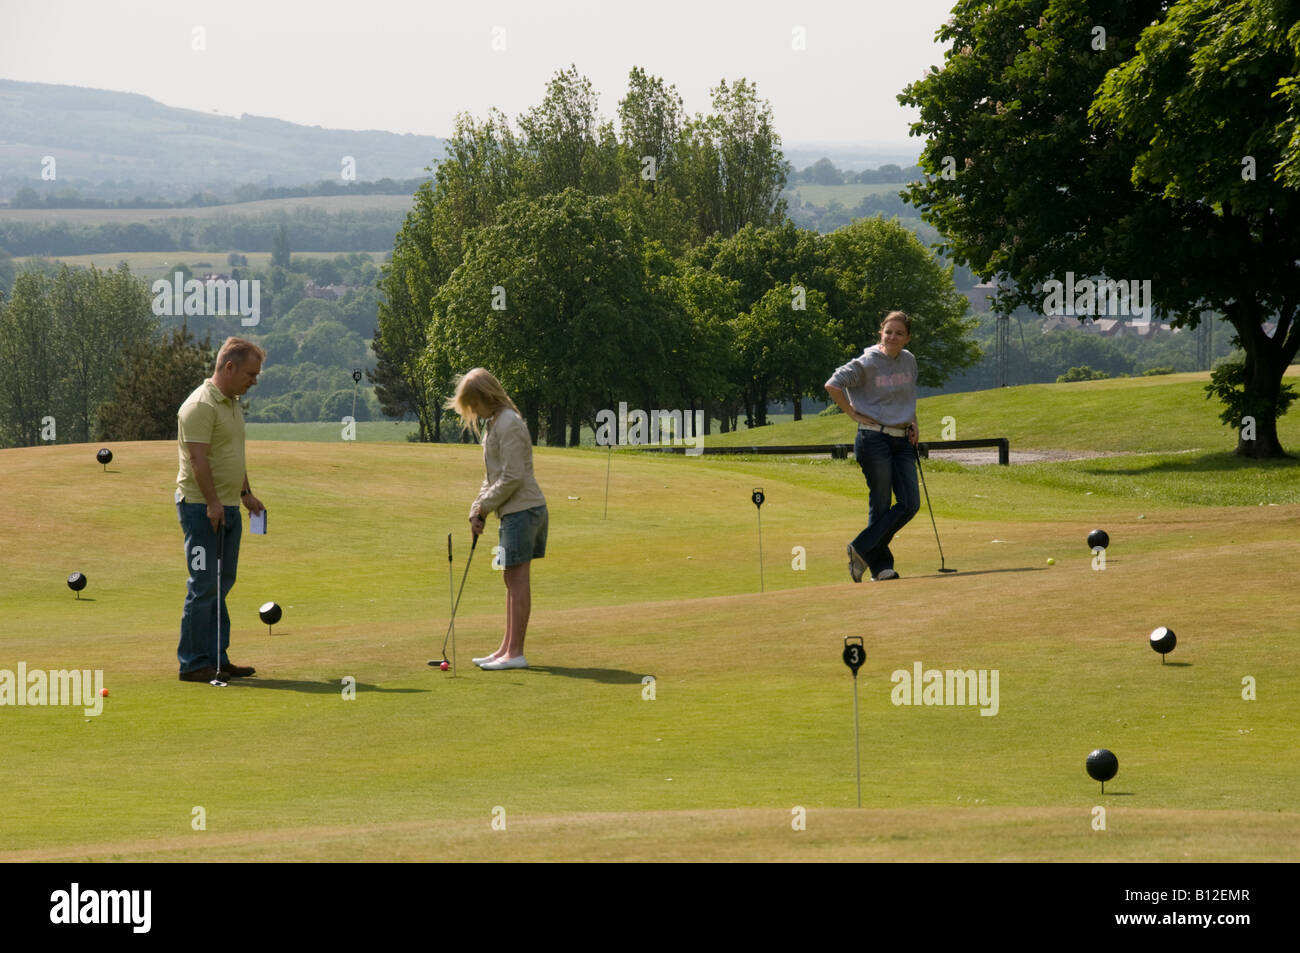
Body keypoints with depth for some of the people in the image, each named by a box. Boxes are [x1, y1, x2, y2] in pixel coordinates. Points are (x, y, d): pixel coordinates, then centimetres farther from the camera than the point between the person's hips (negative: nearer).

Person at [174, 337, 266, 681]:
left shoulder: (233, 404, 16)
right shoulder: (201, 405, -16)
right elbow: (199, 459, -22)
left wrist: (246, 493, 21)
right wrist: (212, 502, -26)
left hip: (228, 508, 10)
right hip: (202, 507, -10)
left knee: (221, 585, 10)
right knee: (203, 586, -9)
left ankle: (218, 659, 14)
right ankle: (193, 663, -6)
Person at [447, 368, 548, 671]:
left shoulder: (509, 424, -15)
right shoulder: (493, 424, 17)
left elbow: (512, 477, -20)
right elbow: (493, 476, 21)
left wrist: (484, 507, -10)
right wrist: (477, 510, 10)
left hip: (522, 509, -10)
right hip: (513, 510, 10)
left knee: (517, 578, -8)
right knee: (513, 579, 12)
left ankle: (515, 652, -6)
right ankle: (507, 648, 17)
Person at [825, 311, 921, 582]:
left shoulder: (909, 361, 11)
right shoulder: (867, 364, -9)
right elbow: (833, 385, -12)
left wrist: (913, 423, 14)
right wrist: (854, 414, -9)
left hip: (902, 440, 6)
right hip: (874, 439, -6)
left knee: (910, 504, -2)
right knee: (880, 505, -4)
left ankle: (862, 548, 7)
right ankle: (881, 565, 6)